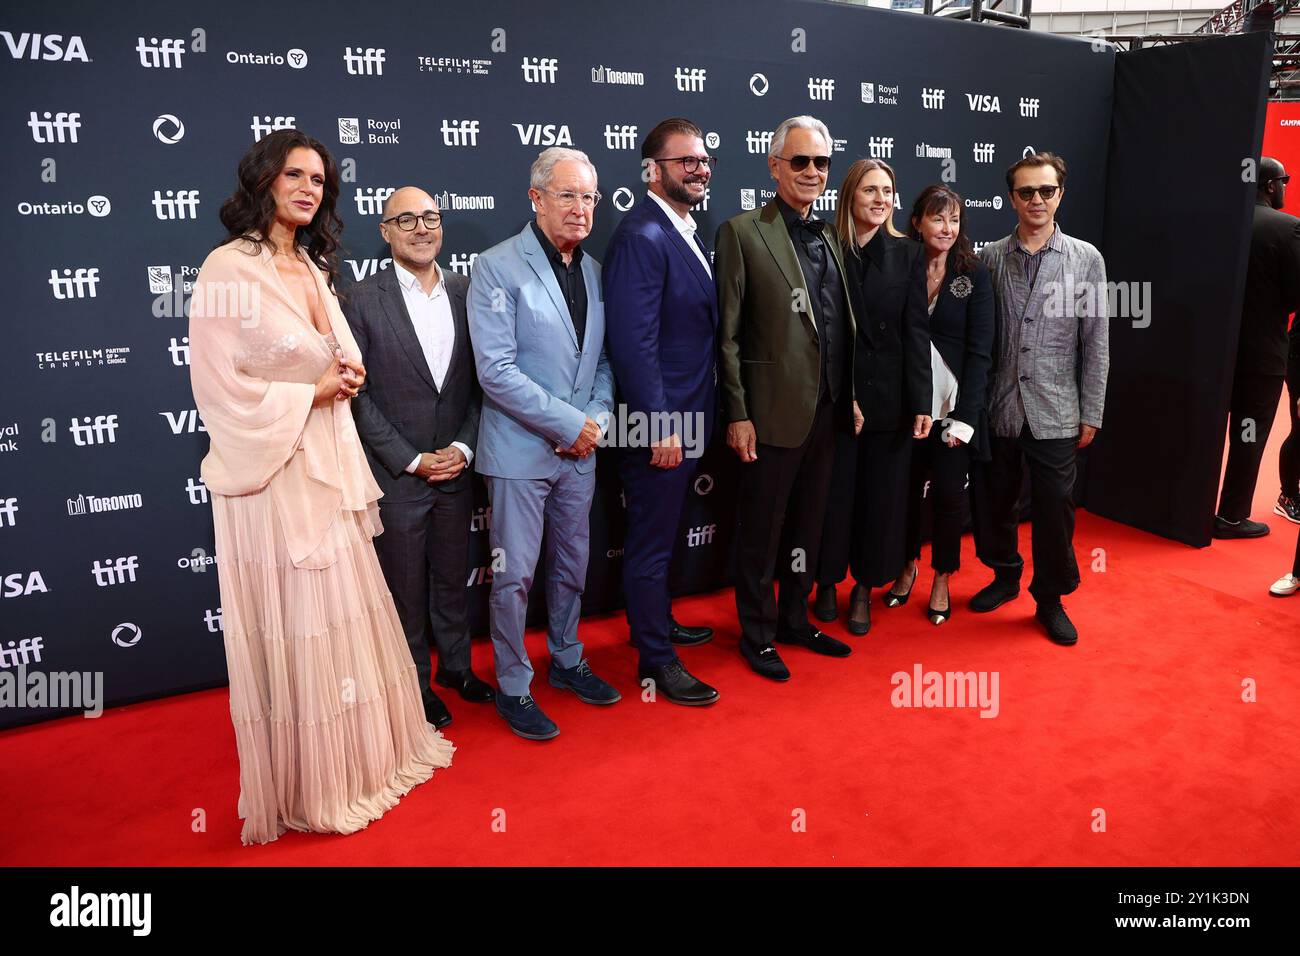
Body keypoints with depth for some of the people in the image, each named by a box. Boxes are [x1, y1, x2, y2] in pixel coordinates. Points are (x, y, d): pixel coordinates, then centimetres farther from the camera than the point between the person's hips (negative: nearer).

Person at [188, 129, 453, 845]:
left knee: (345, 613, 16)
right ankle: (307, 787, 22)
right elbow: (219, 388, -16)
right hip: (272, 472, -8)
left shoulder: (311, 267, 13)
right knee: (292, 629, 3)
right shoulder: (230, 269, -13)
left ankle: (364, 753, 34)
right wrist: (311, 393, -12)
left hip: (329, 464, 8)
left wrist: (347, 373, 2)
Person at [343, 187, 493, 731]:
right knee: (406, 586, 10)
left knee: (452, 576, 17)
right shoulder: (362, 300, -7)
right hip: (396, 476, -3)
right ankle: (416, 681, 28)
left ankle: (456, 665, 36)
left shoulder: (466, 293, 3)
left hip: (456, 468, 3)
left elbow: (481, 381, 5)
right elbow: (358, 395, -9)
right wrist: (413, 460, -12)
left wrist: (463, 448, -6)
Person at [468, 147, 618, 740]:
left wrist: (597, 418, -5)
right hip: (521, 451, -6)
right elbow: (496, 371, -18)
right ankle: (513, 687, 21)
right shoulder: (497, 268, -11)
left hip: (580, 449, 6)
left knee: (572, 566, 18)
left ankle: (566, 662, 37)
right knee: (514, 575, 3)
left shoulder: (593, 270, 8)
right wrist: (569, 423, -17)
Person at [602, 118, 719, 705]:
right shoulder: (641, 237, -18)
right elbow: (633, 343, -24)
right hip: (659, 425, -9)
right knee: (651, 542, 4)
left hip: (684, 419, 10)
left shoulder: (685, 232, 12)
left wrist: (684, 421, 14)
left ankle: (656, 621, 42)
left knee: (662, 531, 23)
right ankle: (656, 661, 19)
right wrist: (662, 425, -23)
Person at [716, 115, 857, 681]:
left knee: (807, 524, 18)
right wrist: (738, 414, -13)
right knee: (761, 530, 7)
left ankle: (795, 619, 34)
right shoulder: (743, 232, -7)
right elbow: (728, 335, -10)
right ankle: (758, 635, 23)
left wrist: (849, 398, 9)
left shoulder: (830, 236, 11)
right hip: (774, 412, -6)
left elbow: (843, 326, 14)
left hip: (827, 410, 6)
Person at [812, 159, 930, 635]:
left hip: (890, 397, 2)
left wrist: (921, 402, -7)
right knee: (834, 493, 8)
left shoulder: (908, 254, 3)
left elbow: (916, 330, -1)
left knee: (882, 494, 9)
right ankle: (827, 582, 26)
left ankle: (865, 588, 25)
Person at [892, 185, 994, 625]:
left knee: (948, 493, 6)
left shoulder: (974, 275, -4)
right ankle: (908, 565, 33)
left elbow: (980, 350, -7)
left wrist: (964, 417, -13)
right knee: (907, 486, 11)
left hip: (952, 404, -1)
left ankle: (942, 580, 24)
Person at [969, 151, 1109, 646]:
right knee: (994, 502, 13)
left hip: (1055, 413, -1)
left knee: (1055, 510, 4)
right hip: (998, 410, 1)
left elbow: (1095, 343, 1)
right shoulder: (990, 258, 3)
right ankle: (1005, 576, 36)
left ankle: (1051, 600, 23)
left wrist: (1091, 414, -2)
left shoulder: (1086, 259, 1)